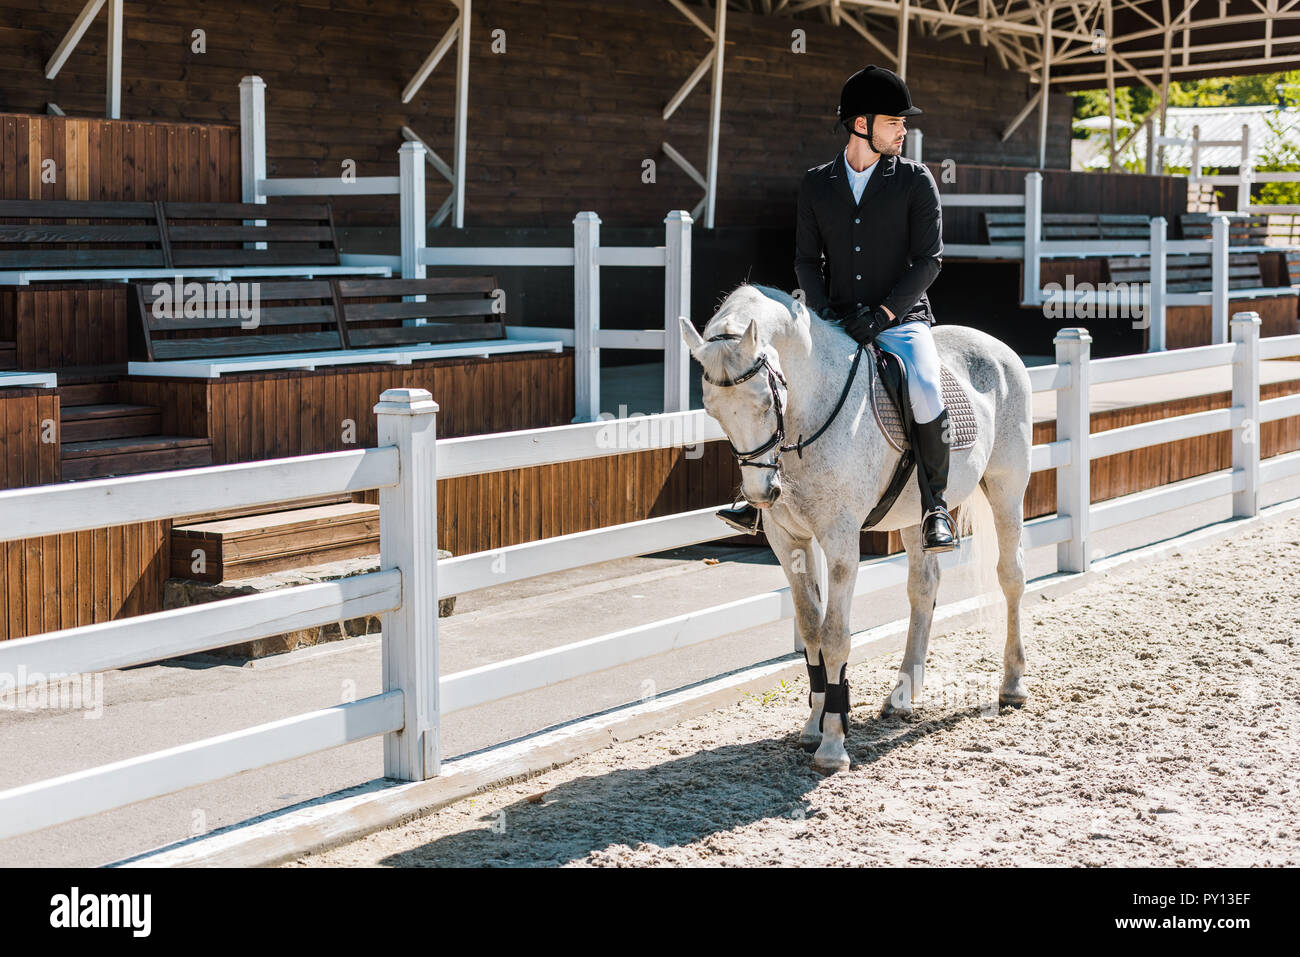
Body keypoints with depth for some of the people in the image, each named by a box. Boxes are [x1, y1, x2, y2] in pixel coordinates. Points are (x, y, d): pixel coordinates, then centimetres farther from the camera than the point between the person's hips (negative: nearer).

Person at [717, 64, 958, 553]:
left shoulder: (916, 181, -1)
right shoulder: (816, 184, 7)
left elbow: (928, 259, -6)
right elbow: (806, 259, 9)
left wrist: (882, 312, -15)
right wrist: (824, 312, -8)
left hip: (901, 319, -3)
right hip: (835, 321, 3)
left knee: (926, 393, -29)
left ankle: (935, 506, -10)